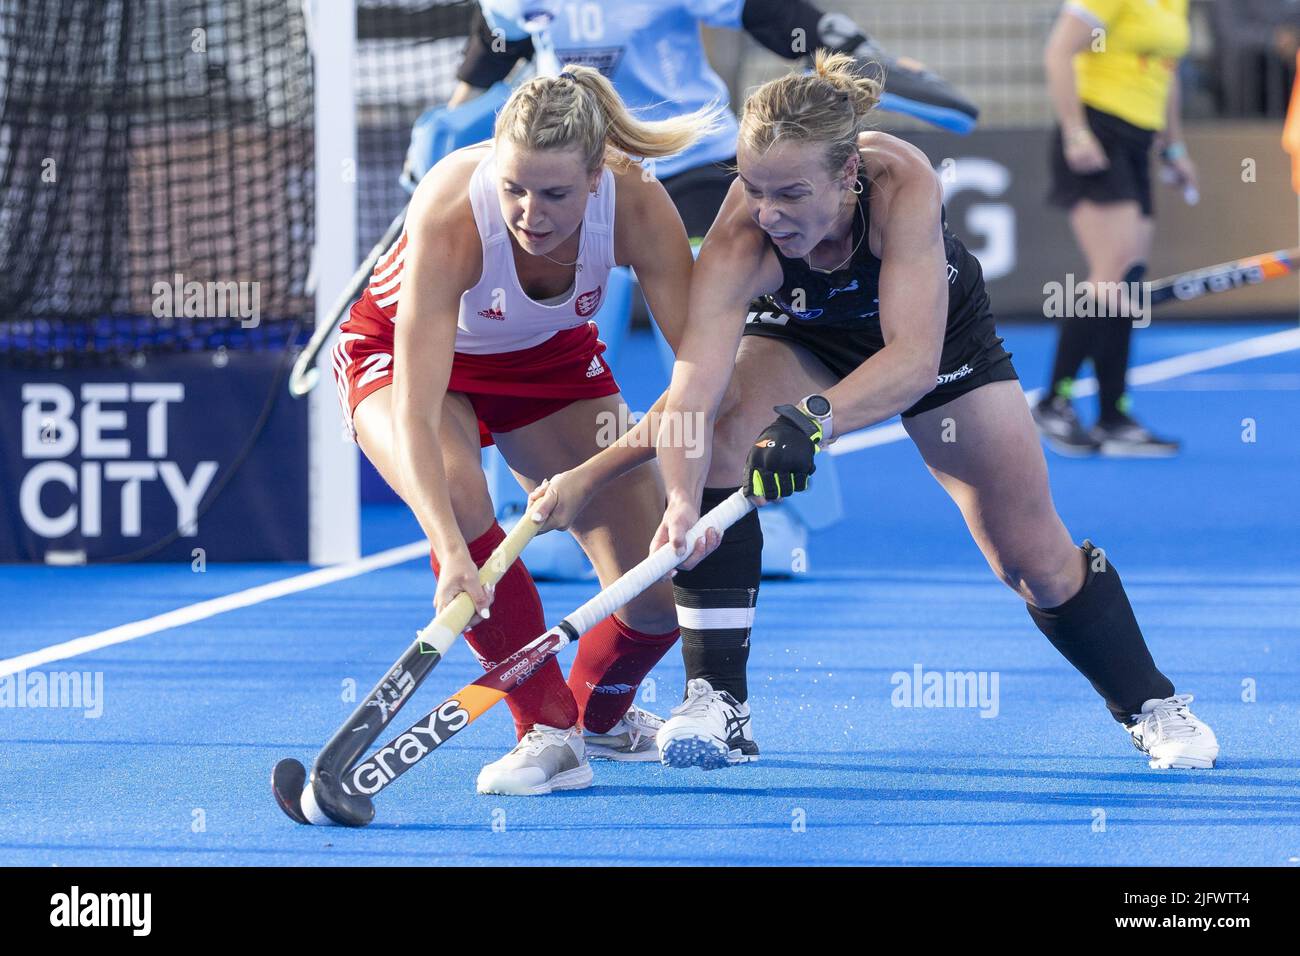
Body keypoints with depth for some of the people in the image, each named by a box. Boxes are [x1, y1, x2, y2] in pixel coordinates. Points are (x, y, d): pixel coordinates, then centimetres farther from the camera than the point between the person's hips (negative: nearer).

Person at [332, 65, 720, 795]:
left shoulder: (638, 207, -32)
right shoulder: (449, 217, -40)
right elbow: (414, 411, -44)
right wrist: (452, 553, -56)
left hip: (551, 356, 3)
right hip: (406, 351, -3)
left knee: (659, 591, -7)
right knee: (460, 502, -36)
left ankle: (598, 715, 28)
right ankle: (547, 731, -20)